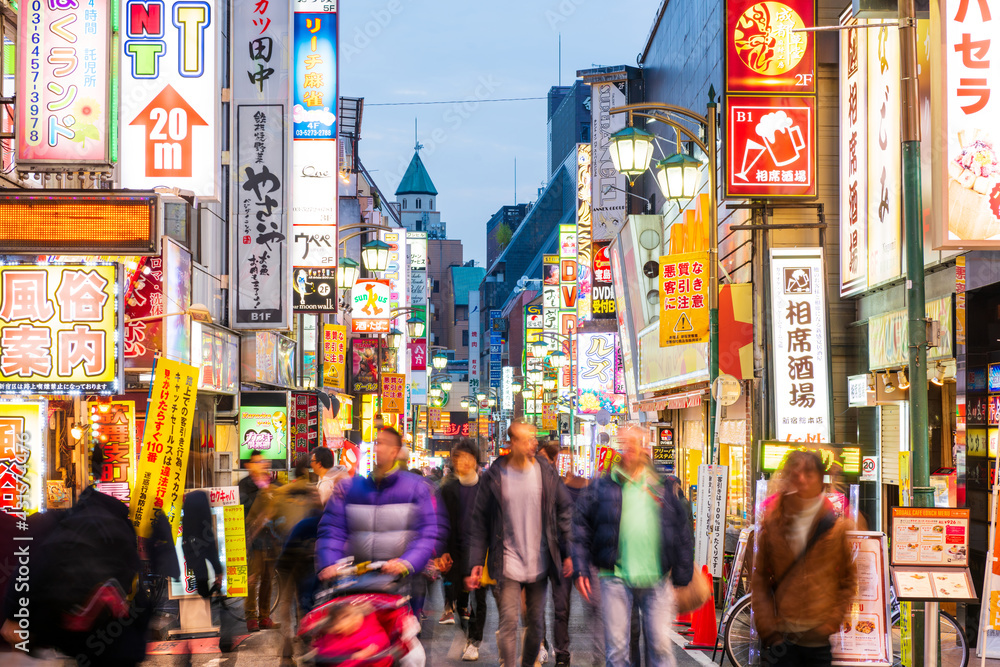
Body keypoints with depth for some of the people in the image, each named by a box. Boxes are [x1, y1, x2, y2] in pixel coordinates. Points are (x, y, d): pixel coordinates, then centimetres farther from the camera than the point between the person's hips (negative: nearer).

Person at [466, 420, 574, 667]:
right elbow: (480, 521, 0)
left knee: (535, 622, 10)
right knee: (509, 621, -11)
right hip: (509, 562, -3)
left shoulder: (546, 472, 1)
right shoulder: (494, 476, -4)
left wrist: (568, 552, 4)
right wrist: (476, 563, -5)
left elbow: (564, 509, 9)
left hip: (540, 562, 3)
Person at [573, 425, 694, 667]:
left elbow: (682, 531, 13)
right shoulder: (602, 486, 6)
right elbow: (581, 527, 6)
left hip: (657, 580, 1)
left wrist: (682, 577, 8)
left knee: (660, 645, 1)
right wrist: (581, 570, -2)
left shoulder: (661, 486, 11)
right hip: (616, 577, -1)